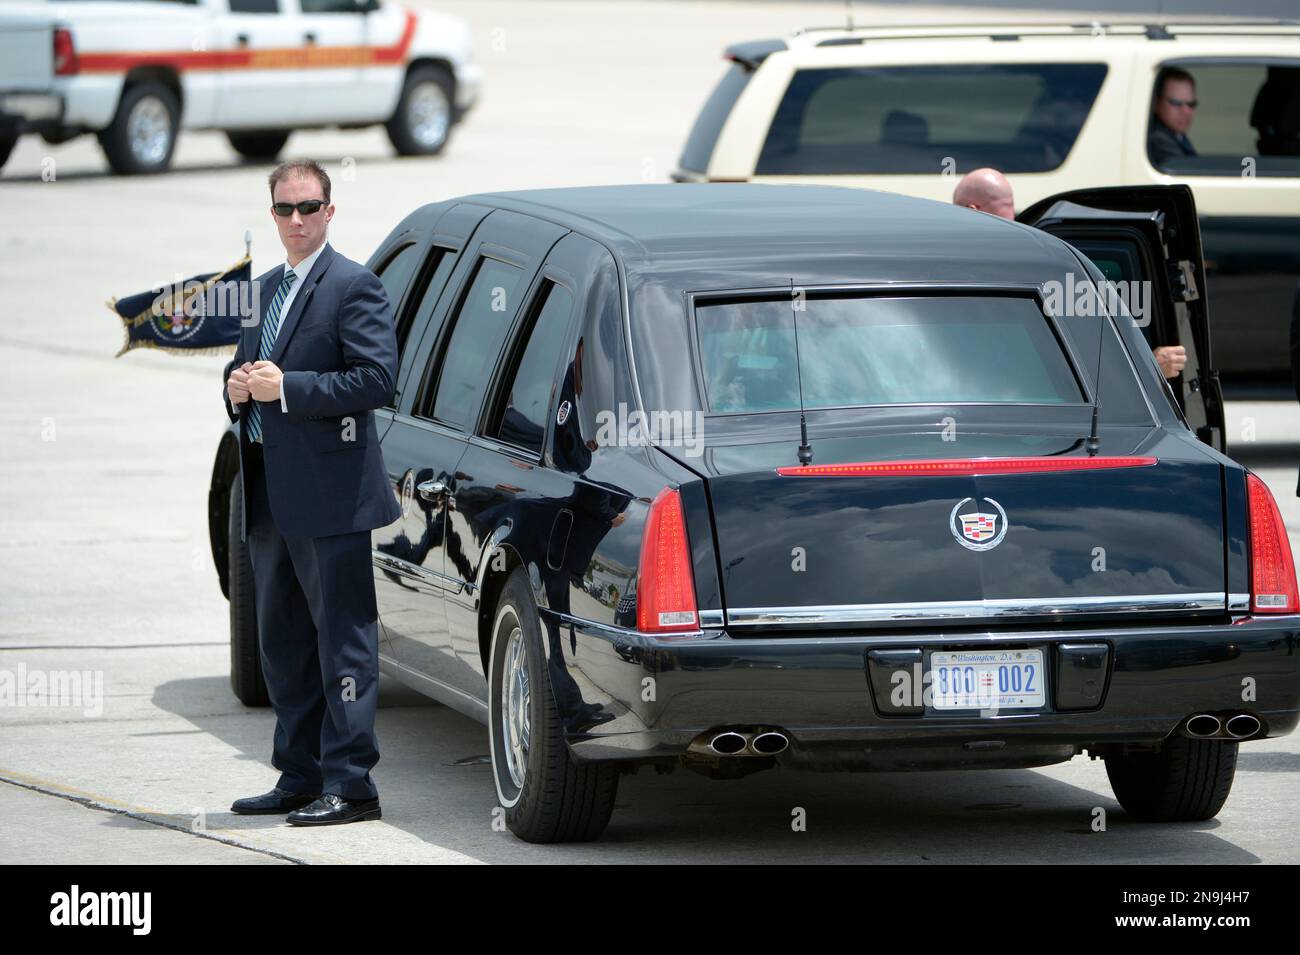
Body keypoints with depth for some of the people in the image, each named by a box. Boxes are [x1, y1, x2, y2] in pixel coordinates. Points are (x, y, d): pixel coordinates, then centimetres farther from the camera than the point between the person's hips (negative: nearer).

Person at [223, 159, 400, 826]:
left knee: (343, 639, -6)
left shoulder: (353, 286, -8)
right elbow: (245, 367, 27)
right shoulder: (266, 290, 18)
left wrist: (285, 388, -19)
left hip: (328, 492, -9)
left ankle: (349, 783, -6)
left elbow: (376, 379, -17)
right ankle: (299, 777, 21)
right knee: (283, 642, 14)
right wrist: (238, 387, 2)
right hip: (269, 495, 9)